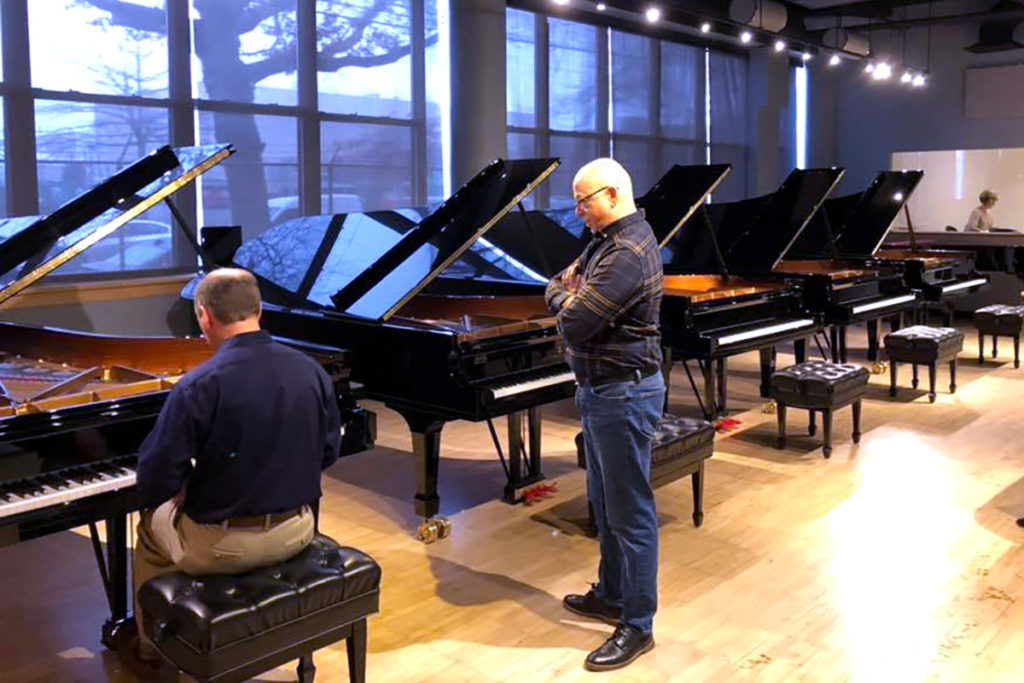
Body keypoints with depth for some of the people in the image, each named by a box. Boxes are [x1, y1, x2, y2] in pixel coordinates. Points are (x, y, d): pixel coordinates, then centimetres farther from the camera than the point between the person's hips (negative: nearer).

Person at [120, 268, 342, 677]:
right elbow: (328, 451, 4)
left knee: (152, 526, 29)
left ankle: (149, 650, 45)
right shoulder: (312, 371, -7)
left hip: (221, 547, -4)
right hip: (295, 532, 5)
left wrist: (181, 489, 5)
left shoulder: (198, 388, -22)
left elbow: (155, 481, -17)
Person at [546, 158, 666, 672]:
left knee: (630, 511, -1)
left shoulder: (628, 252, -22)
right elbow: (556, 288, 16)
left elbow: (574, 322, -25)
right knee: (605, 502, 20)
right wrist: (568, 289, -6)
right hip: (600, 388, 11)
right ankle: (612, 595, 36)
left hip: (623, 393, -11)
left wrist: (565, 294, -5)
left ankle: (637, 626, 10)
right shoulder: (607, 241, 13)